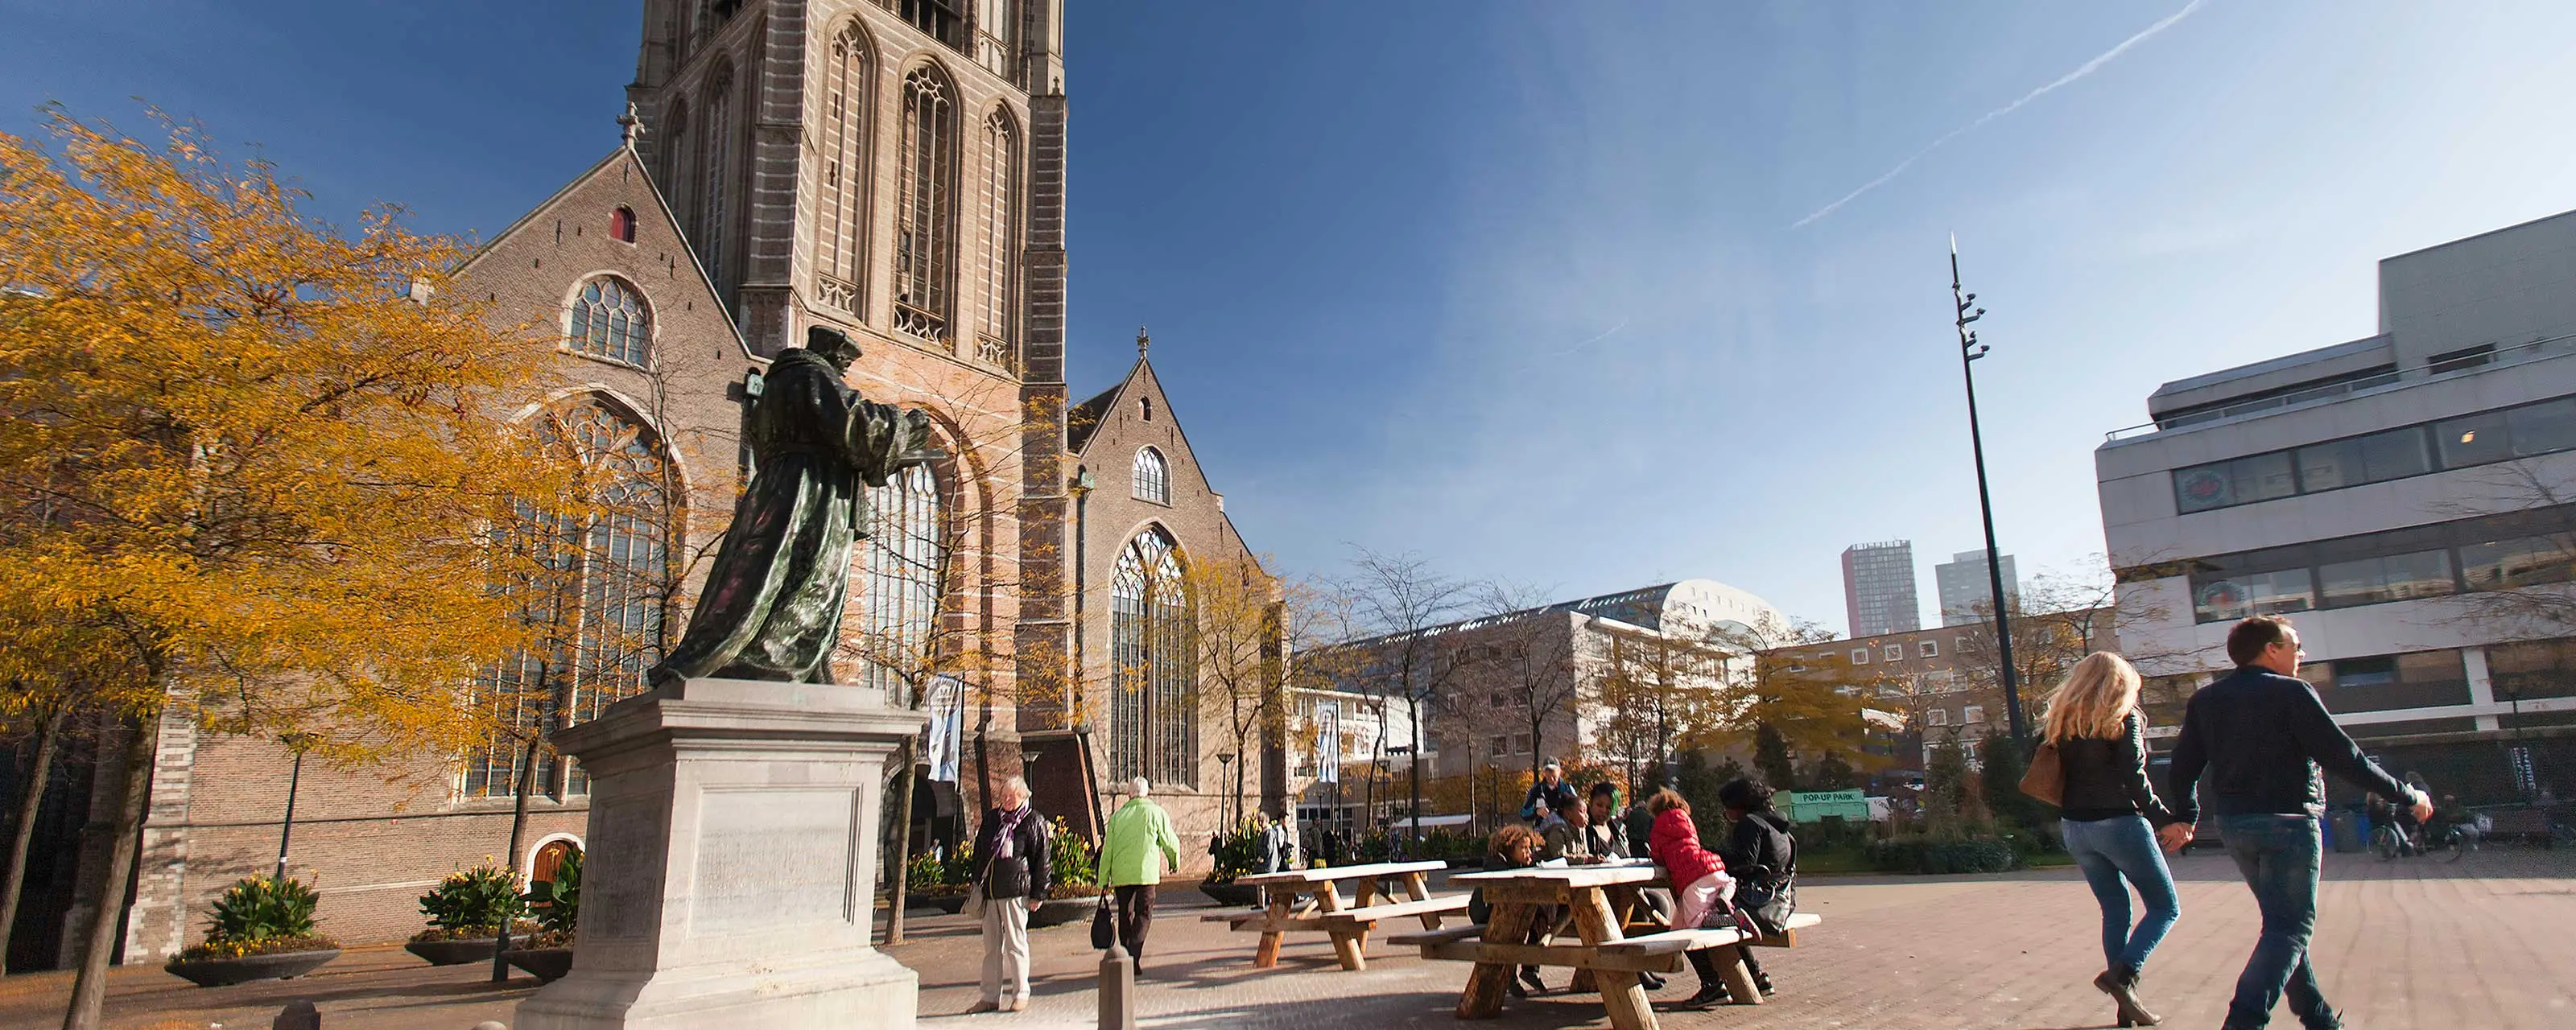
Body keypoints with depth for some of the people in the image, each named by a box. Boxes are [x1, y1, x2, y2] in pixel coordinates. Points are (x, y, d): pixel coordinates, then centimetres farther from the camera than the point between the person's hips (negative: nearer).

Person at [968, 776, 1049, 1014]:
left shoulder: (1034, 822, -2)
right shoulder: (990, 819, 15)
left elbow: (1042, 861, -3)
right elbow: (979, 852, 22)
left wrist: (1038, 894, -6)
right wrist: (976, 884, 16)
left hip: (1015, 891, -6)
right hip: (989, 892, 6)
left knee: (1015, 944, -1)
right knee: (991, 946, 9)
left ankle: (1020, 995, 9)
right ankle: (990, 997, 16)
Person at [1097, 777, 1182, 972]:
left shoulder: (1117, 815, 7)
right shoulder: (1155, 812, -1)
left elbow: (1107, 850, 7)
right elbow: (1170, 842, 3)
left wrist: (1103, 880, 12)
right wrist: (1175, 863, 22)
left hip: (1121, 875, 3)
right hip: (1146, 873, -3)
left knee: (1125, 915, 15)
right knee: (1144, 915, 1)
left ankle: (1126, 956, 20)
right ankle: (1133, 958, -15)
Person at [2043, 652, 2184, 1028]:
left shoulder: (2062, 720, 10)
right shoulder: (2123, 717, -6)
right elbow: (2135, 779, -14)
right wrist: (2165, 820, -9)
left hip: (2075, 828, 6)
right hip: (2119, 824, -6)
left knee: (2115, 910, 15)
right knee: (2165, 907, 6)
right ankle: (2122, 973, -14)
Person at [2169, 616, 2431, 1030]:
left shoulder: (2205, 700, 9)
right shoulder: (2291, 692, -8)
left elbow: (2185, 764, 12)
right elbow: (2343, 757, -10)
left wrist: (2184, 816, 24)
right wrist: (2407, 796, 2)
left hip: (2232, 825, 7)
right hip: (2287, 822, -6)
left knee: (2283, 922, 19)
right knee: (2290, 927, -5)